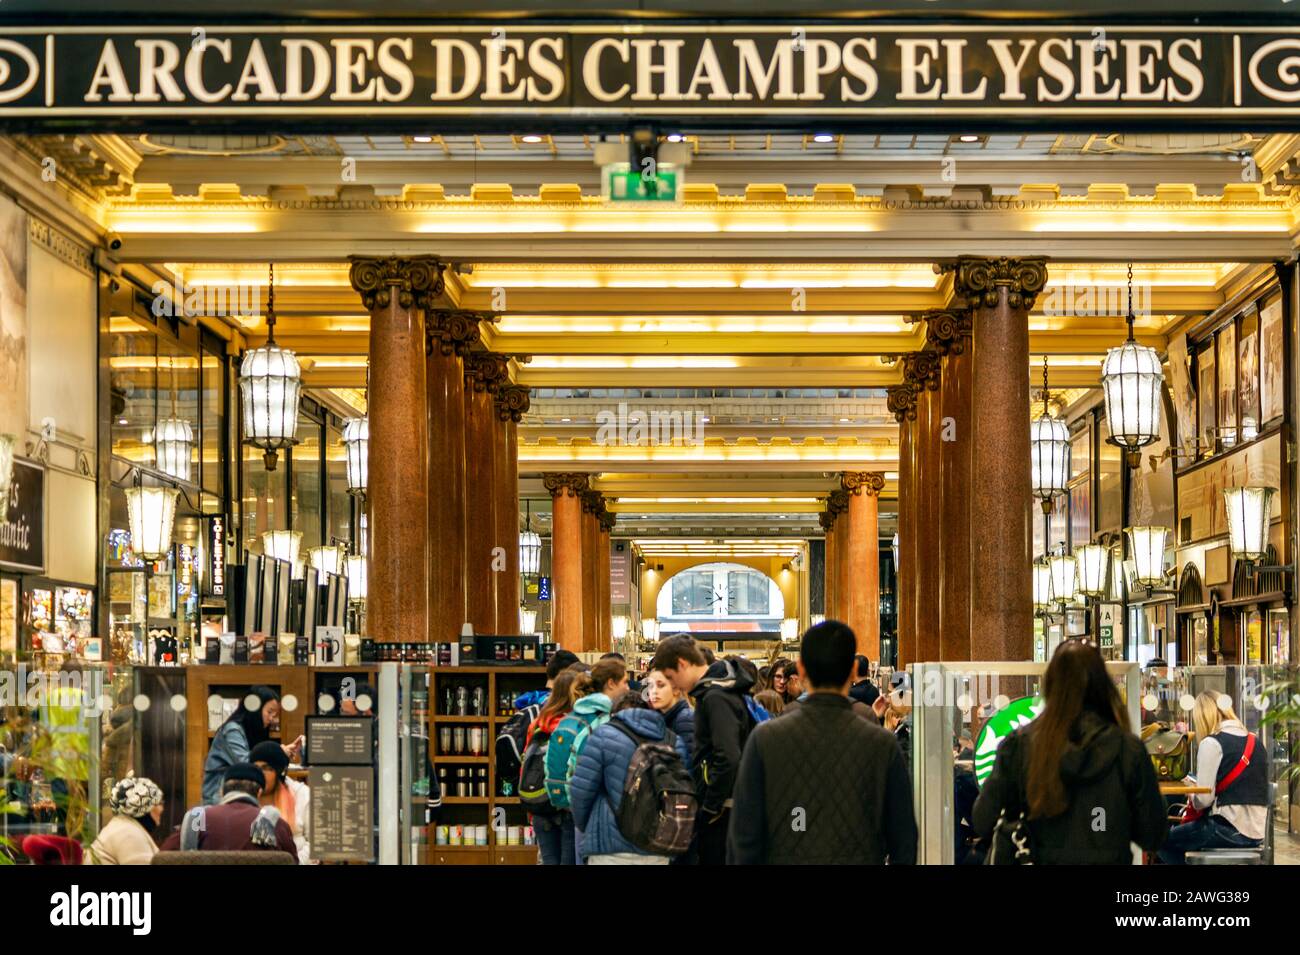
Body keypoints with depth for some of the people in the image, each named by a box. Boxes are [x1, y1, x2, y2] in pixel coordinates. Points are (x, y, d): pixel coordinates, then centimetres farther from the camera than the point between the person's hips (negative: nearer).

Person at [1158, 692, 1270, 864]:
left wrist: (1190, 793, 9)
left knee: (1165, 841, 10)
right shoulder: (1256, 742, 11)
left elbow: (1203, 799, -13)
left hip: (1229, 830, -8)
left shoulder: (1212, 743, -9)